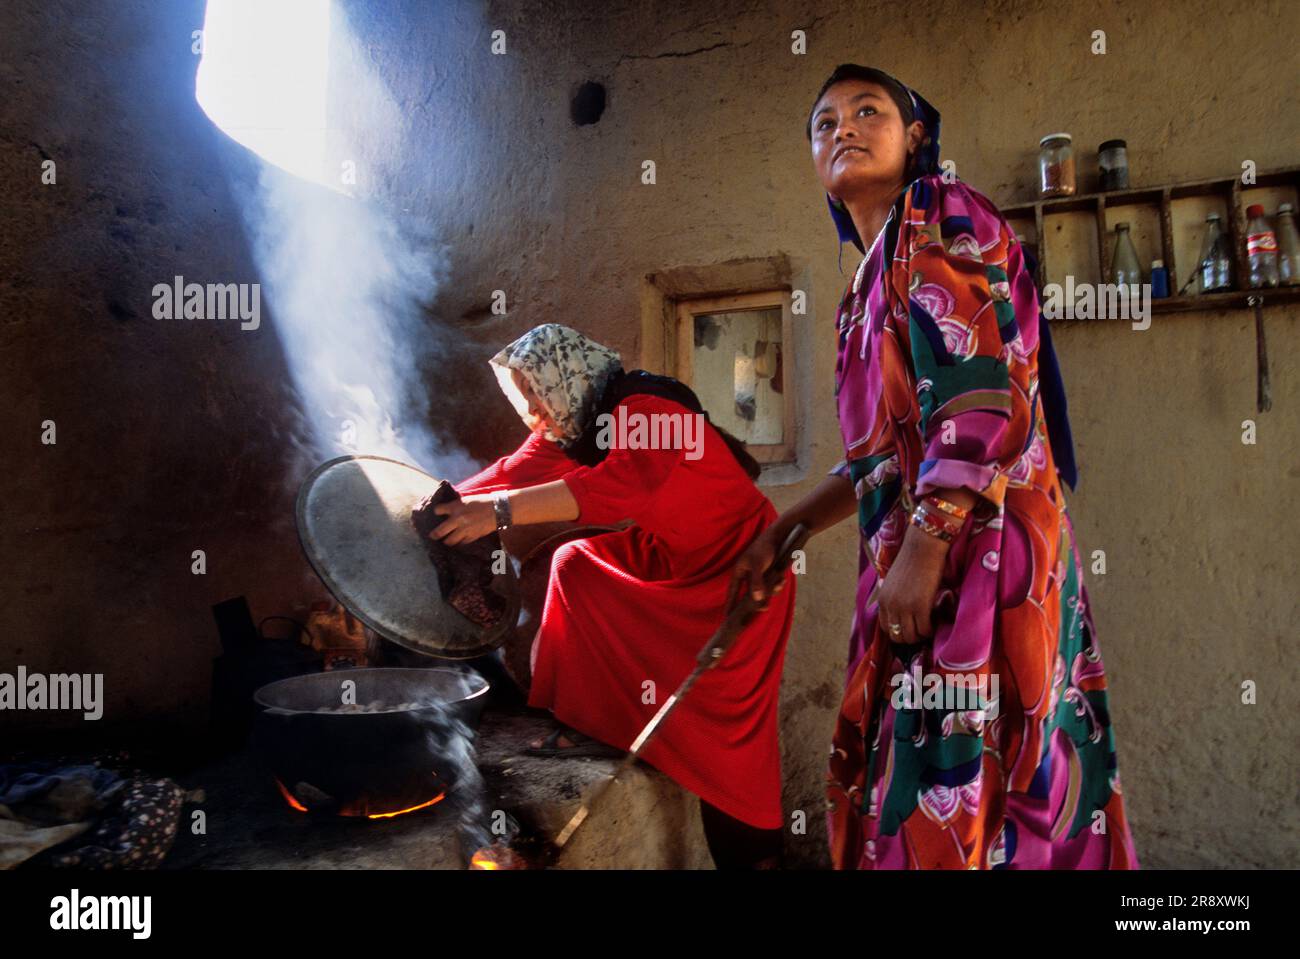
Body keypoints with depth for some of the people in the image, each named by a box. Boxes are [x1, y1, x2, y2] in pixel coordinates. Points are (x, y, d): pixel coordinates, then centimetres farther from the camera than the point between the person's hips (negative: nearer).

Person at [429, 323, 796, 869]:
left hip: (737, 568, -8)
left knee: (726, 723, -9)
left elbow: (623, 485, -44)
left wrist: (501, 511, -48)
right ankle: (594, 724, -1)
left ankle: (755, 853, 12)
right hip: (670, 558, 8)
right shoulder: (570, 428, 2)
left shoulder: (644, 410, -27)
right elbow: (512, 473, -5)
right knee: (574, 565, -7)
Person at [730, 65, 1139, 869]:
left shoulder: (938, 218, -2)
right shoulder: (874, 279, 22)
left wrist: (921, 551, -22)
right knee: (914, 790, 13)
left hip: (974, 550, -9)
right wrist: (781, 532, 23)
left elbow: (980, 390, -16)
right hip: (922, 563, 9)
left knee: (955, 790, -5)